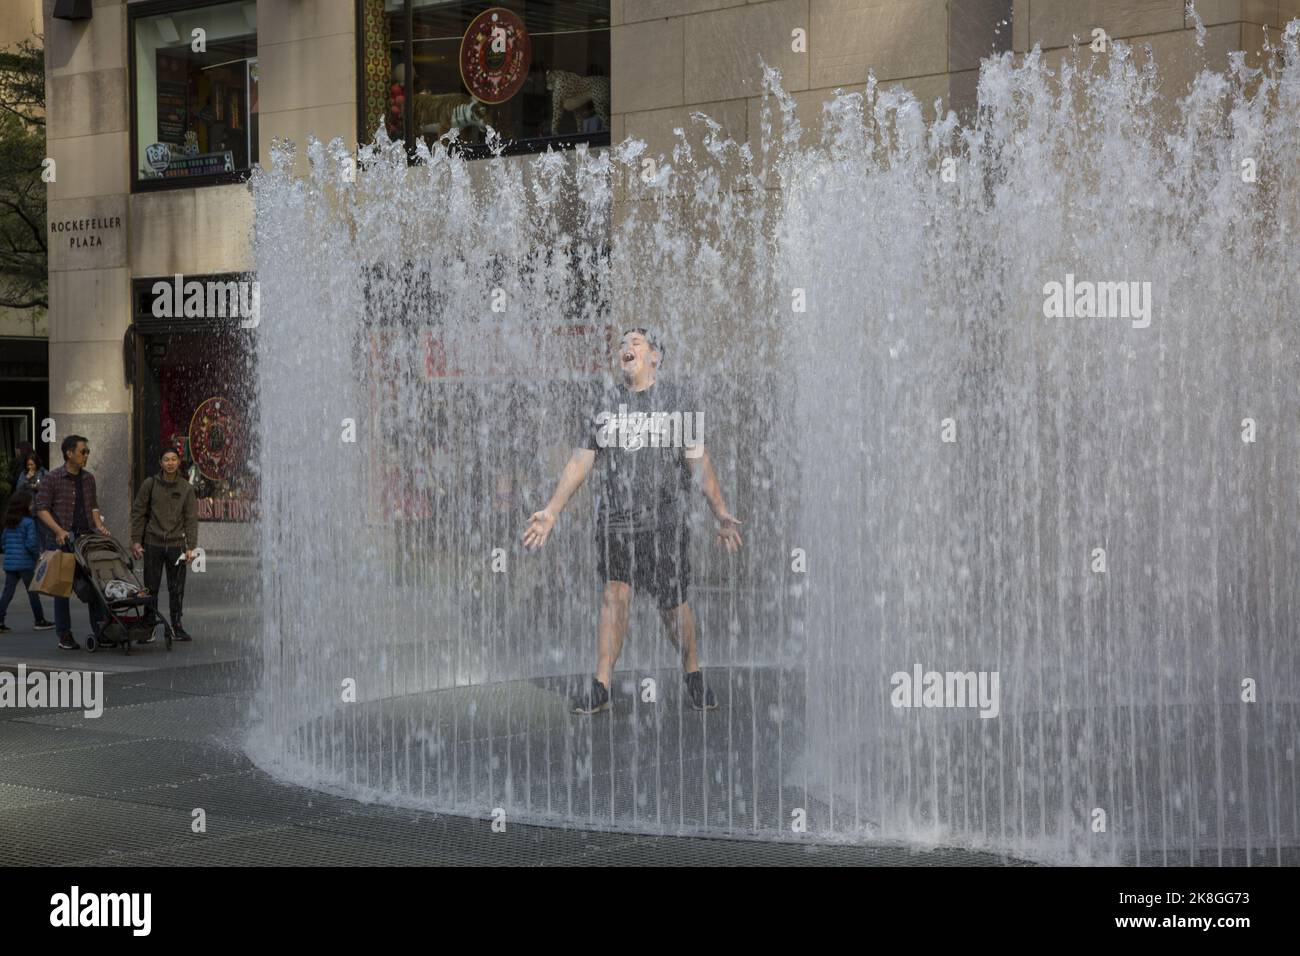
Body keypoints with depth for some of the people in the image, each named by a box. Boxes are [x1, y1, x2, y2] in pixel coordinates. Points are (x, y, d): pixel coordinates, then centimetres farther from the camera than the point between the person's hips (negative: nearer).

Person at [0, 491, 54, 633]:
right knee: (32, 592, 6)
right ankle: (40, 621, 16)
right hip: (25, 564, -6)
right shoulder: (29, 522, -12)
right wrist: (37, 555, -3)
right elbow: (31, 543, -18)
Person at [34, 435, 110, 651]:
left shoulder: (88, 478, 12)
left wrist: (99, 525, 3)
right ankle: (64, 636, 7)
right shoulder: (52, 479, -5)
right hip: (64, 540, -5)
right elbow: (42, 509, -6)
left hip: (88, 536, 5)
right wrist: (59, 531, -18)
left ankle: (100, 631, 9)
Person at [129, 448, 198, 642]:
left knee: (177, 589, 4)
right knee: (150, 588, 3)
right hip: (153, 544, -1)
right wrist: (136, 541, -3)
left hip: (176, 544, 1)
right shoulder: (149, 484, 1)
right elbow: (138, 513, 3)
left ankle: (176, 626, 12)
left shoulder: (186, 488, 4)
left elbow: (191, 519, 3)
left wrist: (191, 547, -4)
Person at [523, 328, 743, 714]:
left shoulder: (677, 399, 4)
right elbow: (581, 461, 11)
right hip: (615, 519, 2)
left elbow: (698, 461, 4)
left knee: (673, 603, 0)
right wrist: (551, 511, 6)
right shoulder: (606, 402, 10)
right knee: (613, 594, -3)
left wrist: (721, 513, -1)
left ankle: (693, 674, 21)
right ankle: (601, 686, 0)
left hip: (665, 519, -2)